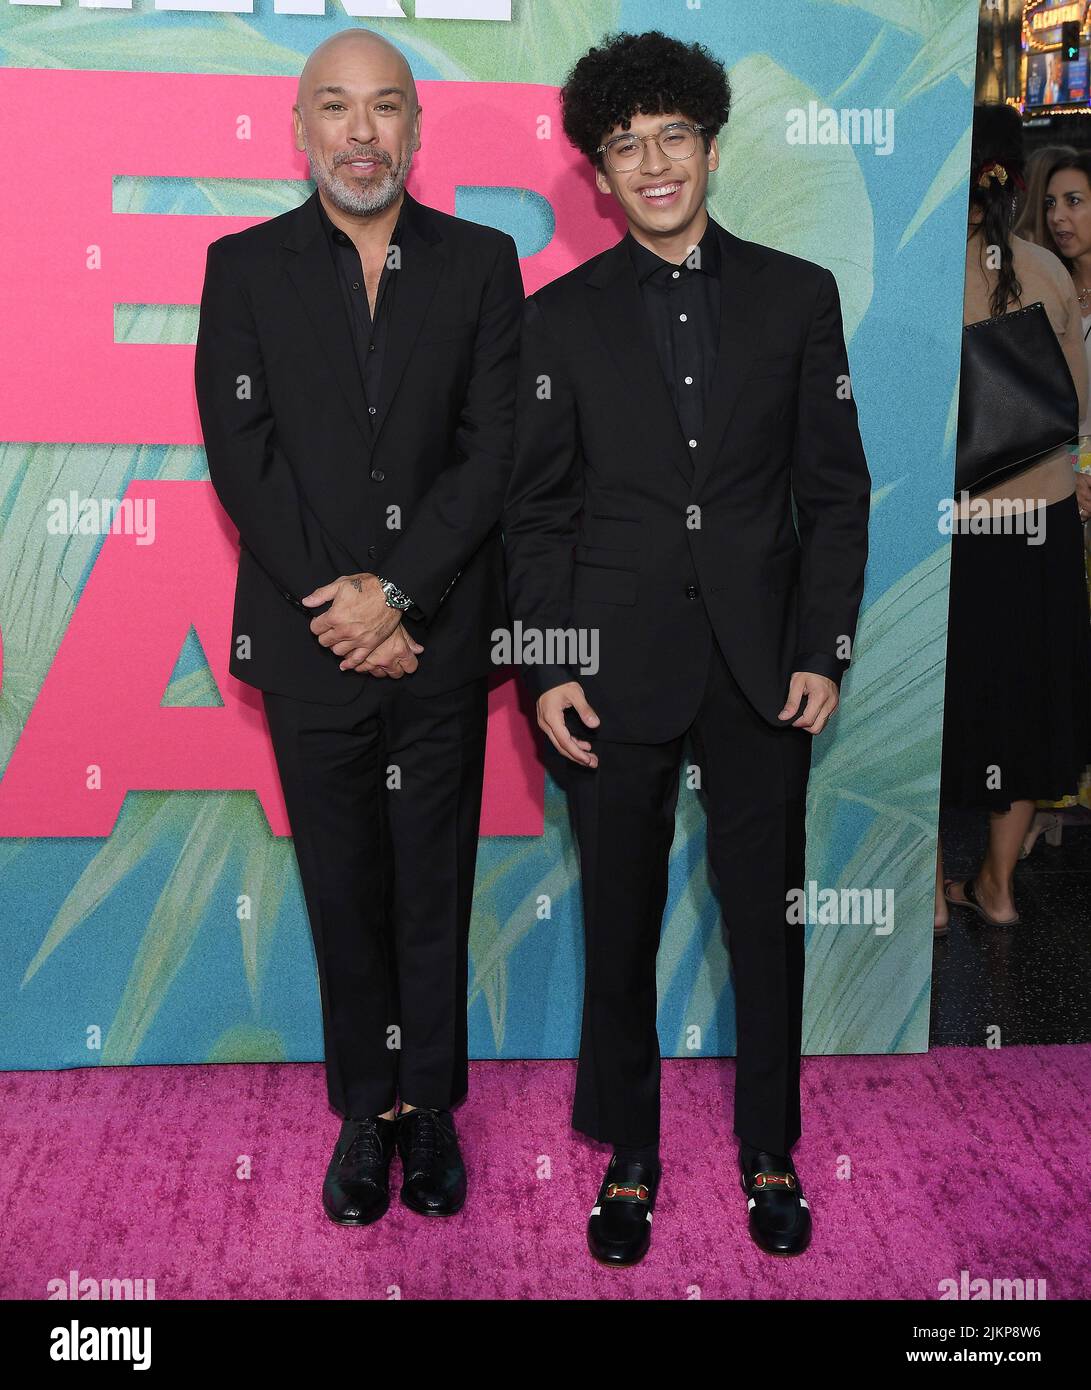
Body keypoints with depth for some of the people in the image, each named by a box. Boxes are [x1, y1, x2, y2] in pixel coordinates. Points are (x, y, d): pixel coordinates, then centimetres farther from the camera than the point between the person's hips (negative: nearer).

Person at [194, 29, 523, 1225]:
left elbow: (492, 450, -5)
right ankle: (365, 1108, 27)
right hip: (310, 643, 0)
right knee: (343, 889, 11)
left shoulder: (480, 262, 3)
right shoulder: (244, 266, 3)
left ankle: (428, 1104, 26)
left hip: (442, 642, 0)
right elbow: (242, 456, -5)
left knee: (434, 883, 10)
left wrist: (395, 590, -14)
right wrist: (337, 604, -13)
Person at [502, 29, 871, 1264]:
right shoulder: (562, 317, 3)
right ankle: (628, 1159, 28)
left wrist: (822, 650, -2)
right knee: (620, 926, 9)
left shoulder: (798, 296, 5)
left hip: (764, 666, 1)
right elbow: (535, 509, 3)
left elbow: (835, 489, 5)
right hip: (620, 669, 0)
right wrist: (547, 670, -5)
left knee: (767, 917, 10)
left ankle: (770, 1153, 30)